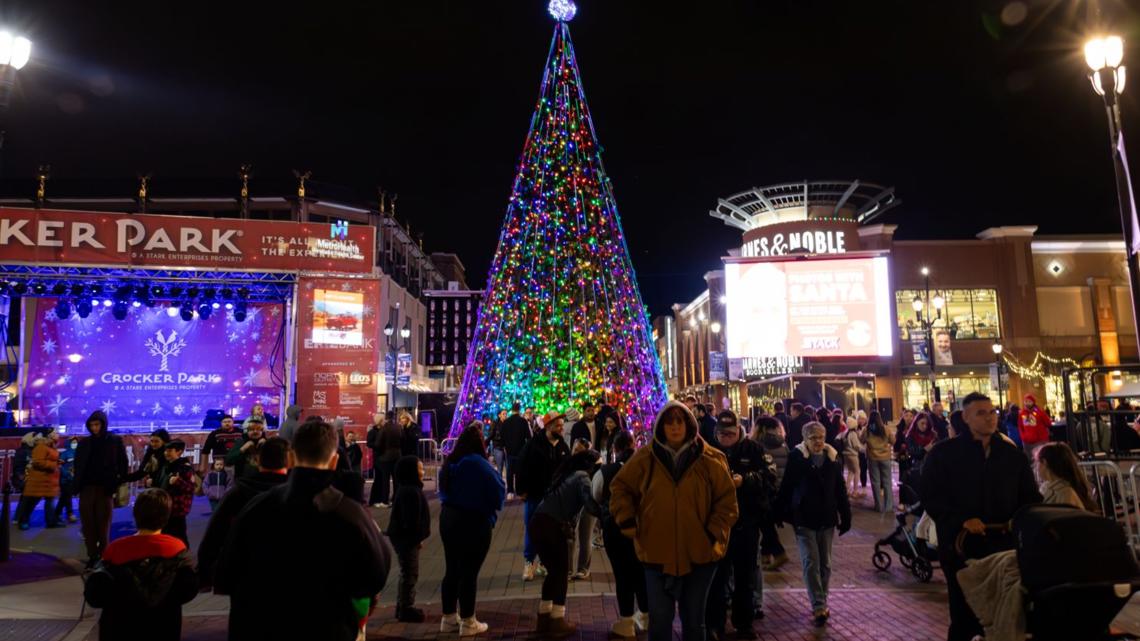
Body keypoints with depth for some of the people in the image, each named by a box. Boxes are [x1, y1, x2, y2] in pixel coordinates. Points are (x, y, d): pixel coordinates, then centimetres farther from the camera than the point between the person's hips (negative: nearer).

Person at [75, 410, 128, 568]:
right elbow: (77, 465, 12)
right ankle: (92, 556, 10)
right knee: (88, 524, 2)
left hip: (105, 488, -3)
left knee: (103, 525, 1)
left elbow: (122, 464, 1)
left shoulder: (115, 441, 1)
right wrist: (77, 484, 1)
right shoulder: (84, 443, 9)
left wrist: (117, 484, -6)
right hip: (86, 488, 3)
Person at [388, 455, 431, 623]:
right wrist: (418, 538, -17)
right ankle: (406, 609, 9)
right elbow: (411, 520, -25)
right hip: (407, 539, -11)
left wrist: (418, 537, 18)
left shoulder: (407, 489, 11)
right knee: (410, 574, 0)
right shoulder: (410, 492, -22)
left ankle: (404, 607, 29)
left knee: (407, 573, 19)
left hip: (404, 537, 11)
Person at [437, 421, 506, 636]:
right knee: (469, 572, 2)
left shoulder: (450, 462, 5)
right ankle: (468, 623, 13)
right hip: (473, 523, -7)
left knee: (452, 570, 15)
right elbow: (499, 491, -15)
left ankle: (449, 618, 25)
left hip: (449, 518, 7)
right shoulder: (478, 464, -19)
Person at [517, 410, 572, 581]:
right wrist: (522, 490, -12)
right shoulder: (534, 444, -10)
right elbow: (523, 468, -9)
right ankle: (529, 562, 16)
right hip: (534, 494, -4)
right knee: (531, 529, 4)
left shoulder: (563, 447, 4)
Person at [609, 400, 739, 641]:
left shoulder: (710, 458, -5)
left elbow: (727, 500, 1)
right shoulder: (644, 457, -5)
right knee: (659, 620, 5)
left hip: (699, 553, 1)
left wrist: (714, 534, -7)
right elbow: (620, 487, 7)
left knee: (694, 620, 16)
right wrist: (630, 525, -1)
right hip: (657, 553, 0)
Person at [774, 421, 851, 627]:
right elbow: (786, 487, -5)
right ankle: (819, 607, -3)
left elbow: (840, 490, 8)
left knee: (825, 563, 12)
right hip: (804, 519, -4)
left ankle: (821, 603, 25)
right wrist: (783, 513, -5)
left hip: (827, 518, 4)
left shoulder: (832, 458, 3)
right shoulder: (797, 458, -8)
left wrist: (845, 515, 8)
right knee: (811, 562, -7)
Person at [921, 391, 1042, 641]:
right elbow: (931, 497, -8)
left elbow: (1030, 497, 14)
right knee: (965, 615, 3)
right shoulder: (943, 453, -5)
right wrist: (962, 520, -22)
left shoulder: (1012, 454, 9)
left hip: (1004, 545, 4)